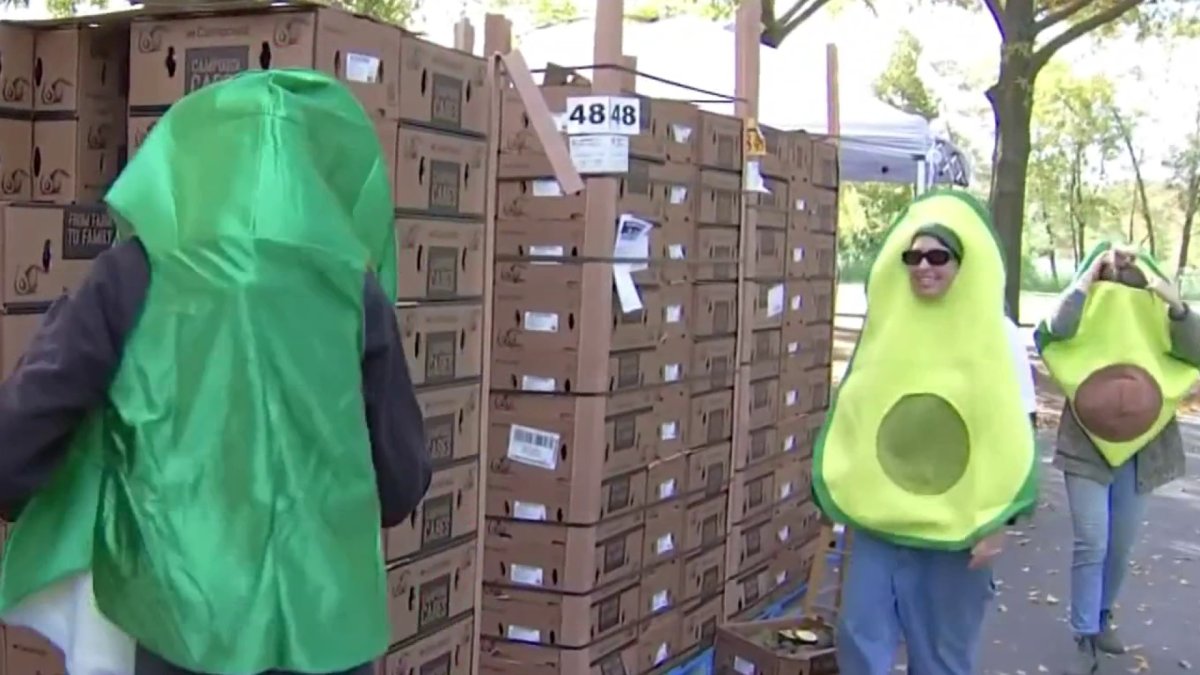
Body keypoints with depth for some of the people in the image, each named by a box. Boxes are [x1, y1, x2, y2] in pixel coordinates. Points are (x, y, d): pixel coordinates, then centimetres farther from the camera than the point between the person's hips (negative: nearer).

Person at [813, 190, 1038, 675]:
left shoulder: (997, 336, -6)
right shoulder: (889, 325, 3)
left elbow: (1013, 436, -6)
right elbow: (856, 417, 12)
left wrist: (997, 523, -10)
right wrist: (843, 492, 9)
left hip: (956, 524, -3)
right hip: (881, 516, 3)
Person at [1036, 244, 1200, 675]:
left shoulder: (1156, 323, 1)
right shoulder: (1087, 319, -5)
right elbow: (1057, 326, -28)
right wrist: (1090, 274, -22)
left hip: (1139, 451, 3)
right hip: (1087, 447, -3)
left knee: (1121, 546, 14)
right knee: (1091, 543, -8)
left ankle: (1102, 619, 35)